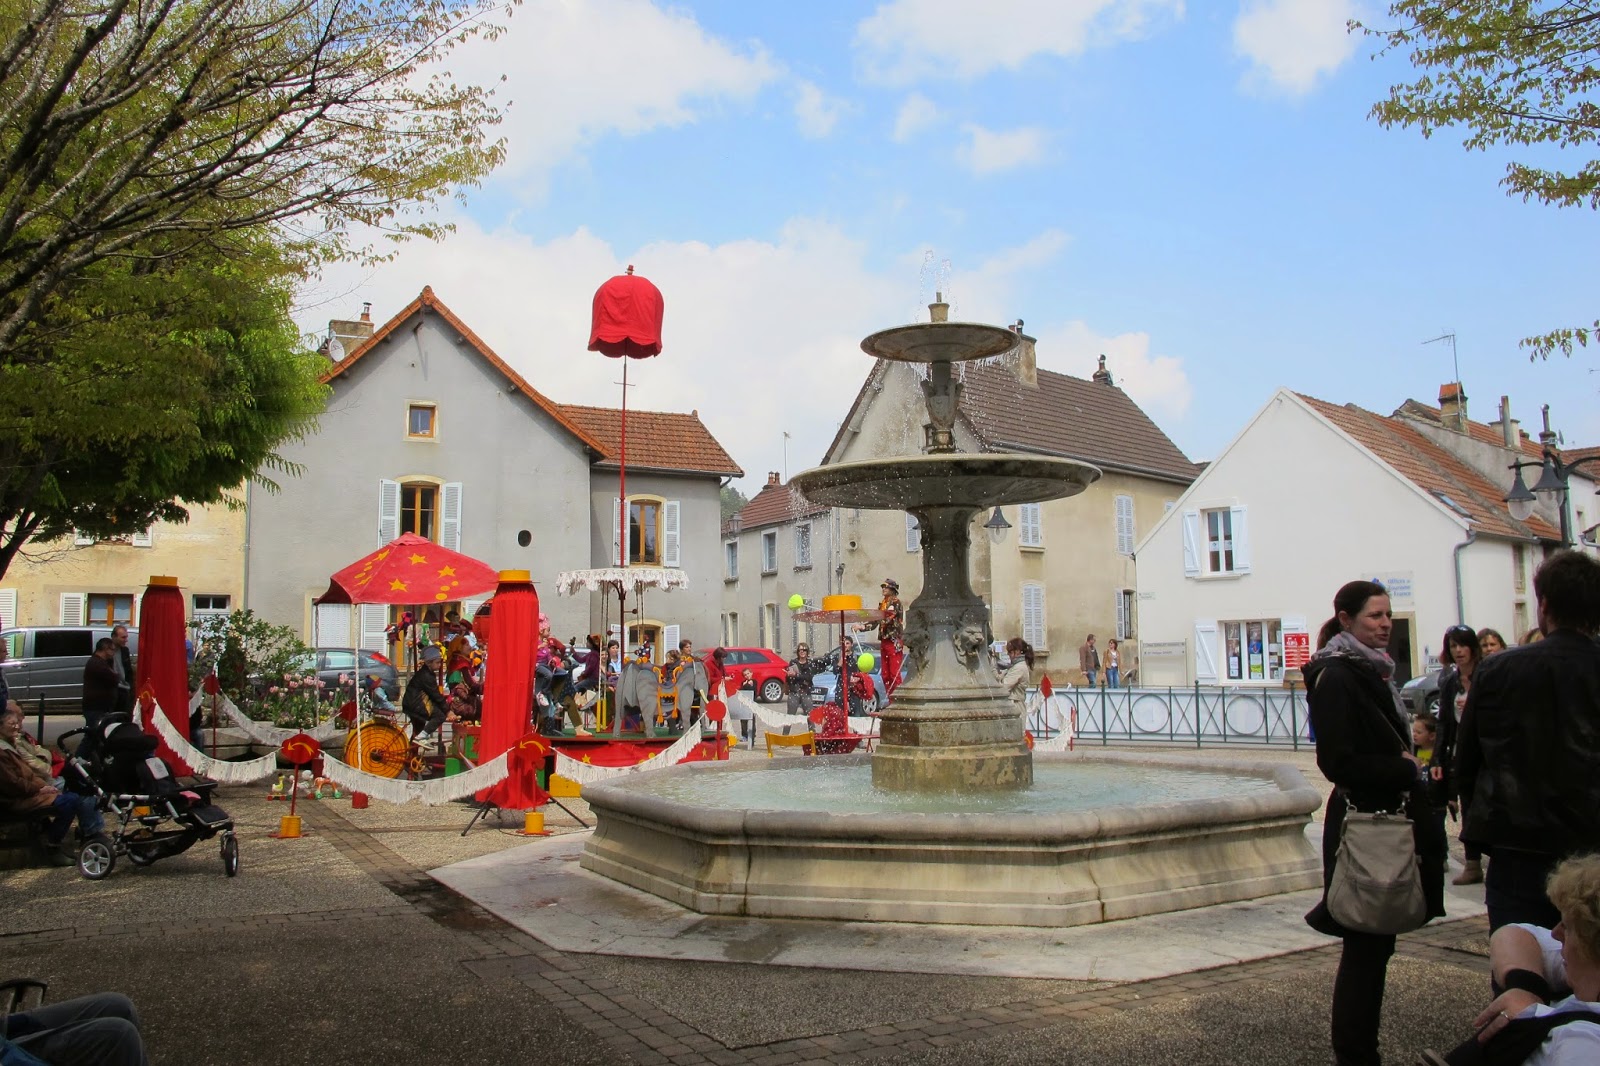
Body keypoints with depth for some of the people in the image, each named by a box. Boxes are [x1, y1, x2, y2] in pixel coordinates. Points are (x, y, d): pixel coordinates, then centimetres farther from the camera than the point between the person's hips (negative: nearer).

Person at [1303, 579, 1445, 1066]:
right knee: (1367, 945, 0)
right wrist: (1405, 772, -13)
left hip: (1387, 817, 9)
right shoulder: (1335, 677, -16)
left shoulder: (1373, 670, 14)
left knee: (1373, 943, 13)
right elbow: (1339, 761, -20)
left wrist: (1407, 769, 6)